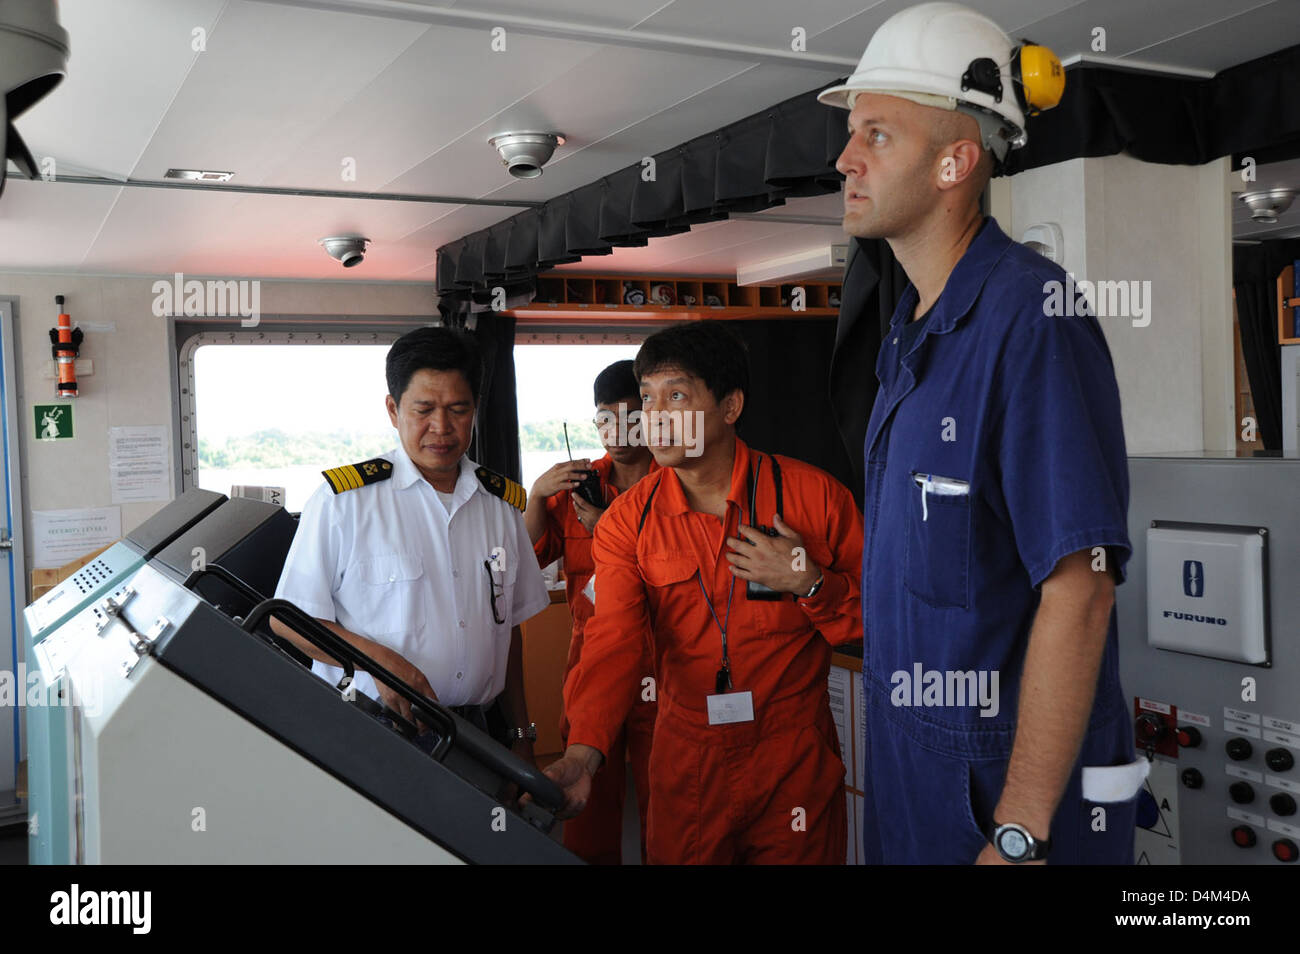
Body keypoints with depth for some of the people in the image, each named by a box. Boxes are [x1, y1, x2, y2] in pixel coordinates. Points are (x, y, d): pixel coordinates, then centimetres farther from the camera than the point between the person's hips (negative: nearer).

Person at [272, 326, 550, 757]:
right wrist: (377, 659, -18)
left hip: (474, 731, 4)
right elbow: (288, 621, -4)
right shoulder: (344, 500, -5)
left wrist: (520, 734, 14)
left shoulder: (501, 503, 10)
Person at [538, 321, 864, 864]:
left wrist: (810, 584, -22)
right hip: (686, 768, 1)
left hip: (796, 764, -1)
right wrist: (583, 752, -31)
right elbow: (615, 642, -16)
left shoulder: (814, 494, -8)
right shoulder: (627, 521, -3)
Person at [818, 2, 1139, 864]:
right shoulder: (913, 326, 8)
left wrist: (1017, 835, -22)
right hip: (913, 762, 8)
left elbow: (1079, 592, -23)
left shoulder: (1030, 316, -19)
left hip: (1017, 789, -8)